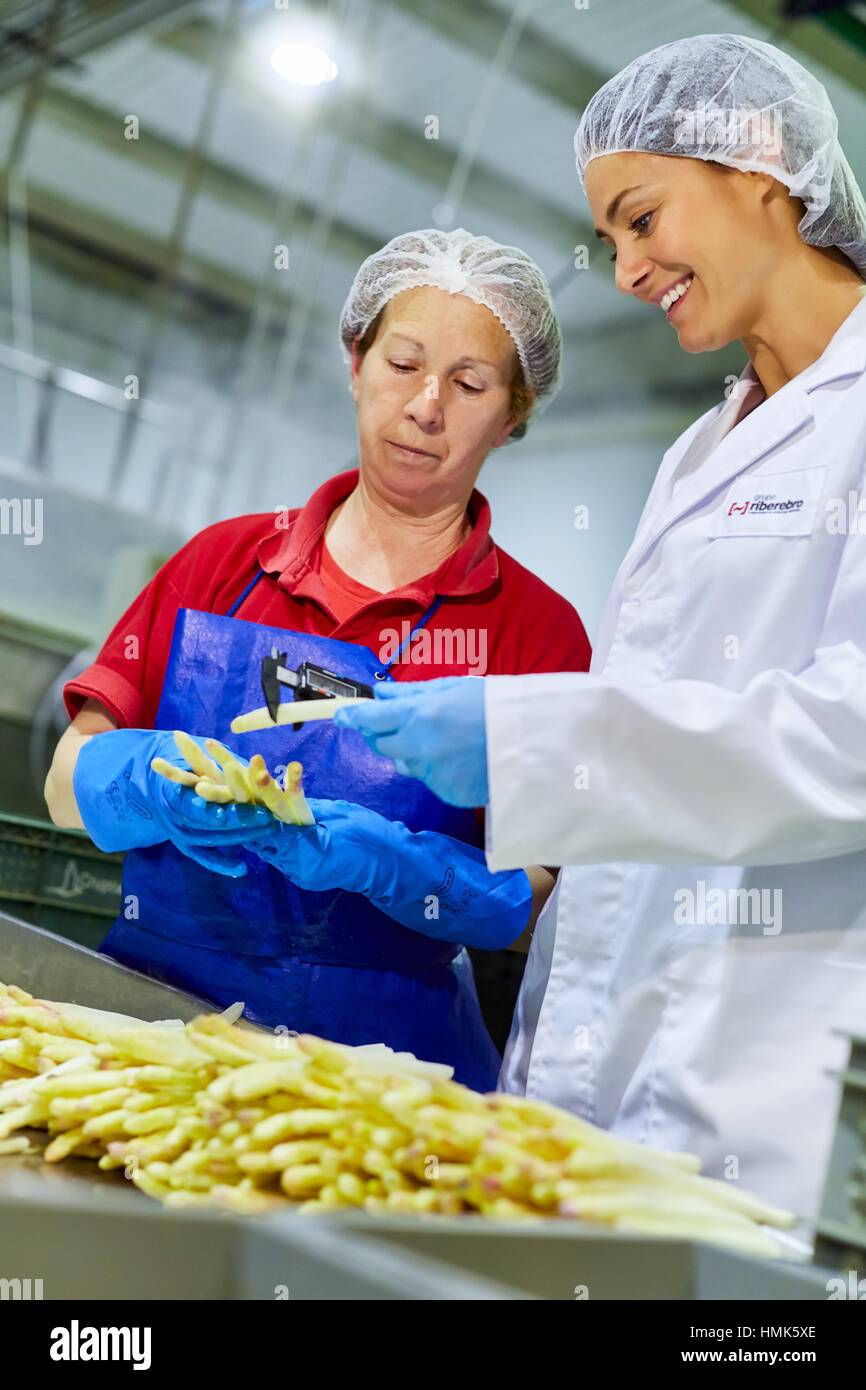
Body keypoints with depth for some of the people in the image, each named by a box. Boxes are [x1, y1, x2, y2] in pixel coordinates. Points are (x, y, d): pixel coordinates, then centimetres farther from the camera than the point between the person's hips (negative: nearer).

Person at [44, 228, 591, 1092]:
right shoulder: (221, 561, 12)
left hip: (376, 1049, -1)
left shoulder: (537, 629, 5)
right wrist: (163, 784, -15)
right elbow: (71, 778, 6)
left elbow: (523, 902, -2)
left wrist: (381, 860, -20)